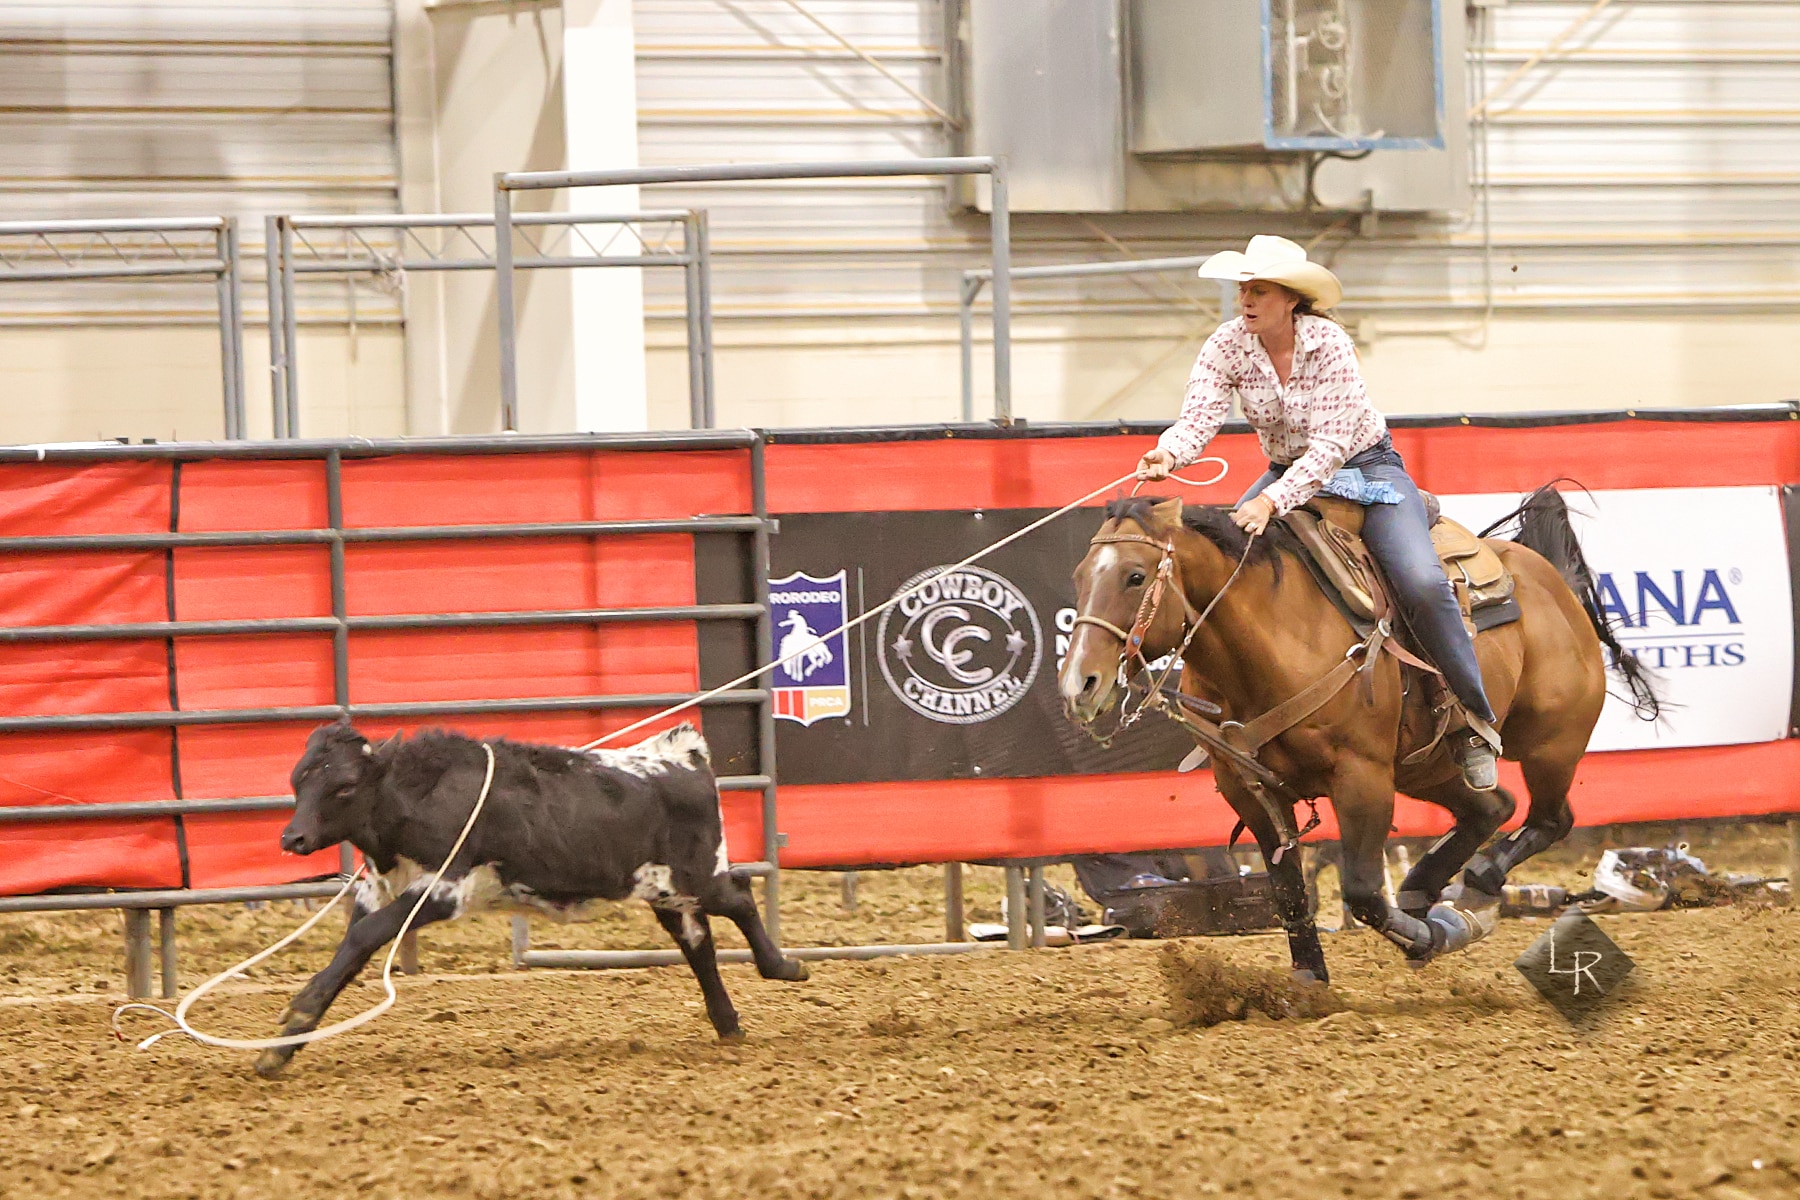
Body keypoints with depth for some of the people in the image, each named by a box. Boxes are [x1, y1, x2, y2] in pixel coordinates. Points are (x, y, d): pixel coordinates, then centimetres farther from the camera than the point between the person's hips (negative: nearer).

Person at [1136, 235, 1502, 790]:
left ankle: (1476, 723, -13)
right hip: (1287, 475, 5)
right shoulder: (1228, 345, -12)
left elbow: (1330, 447, -29)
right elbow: (1199, 417, -22)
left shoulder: (1328, 343, -24)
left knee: (1422, 583, -26)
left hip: (1366, 469, -5)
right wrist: (1169, 454, -46)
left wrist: (1273, 500, -44)